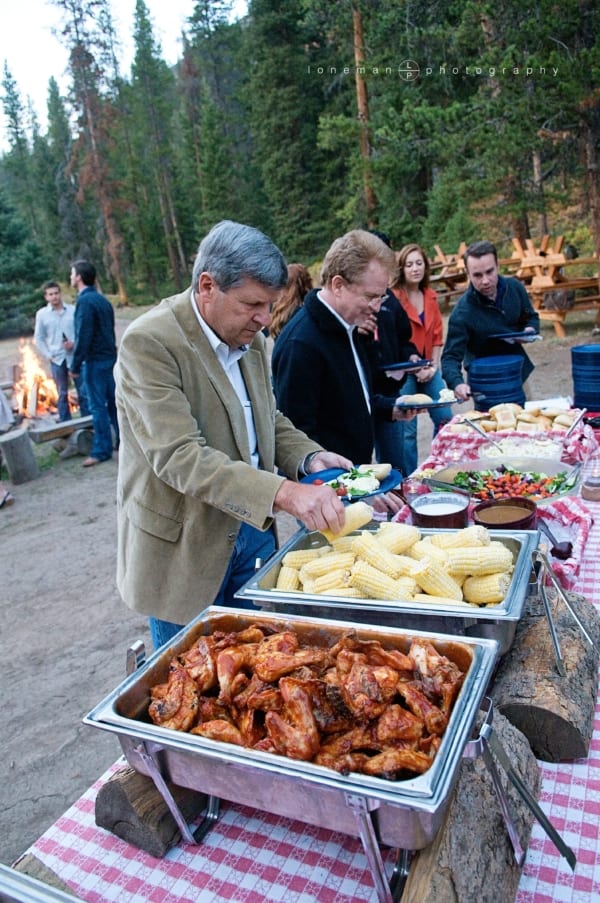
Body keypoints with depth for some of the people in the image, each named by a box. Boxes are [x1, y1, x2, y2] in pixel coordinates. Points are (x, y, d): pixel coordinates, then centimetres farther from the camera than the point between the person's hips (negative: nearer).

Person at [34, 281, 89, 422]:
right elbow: (38, 339, 6)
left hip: (76, 356, -1)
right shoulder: (41, 314, 3)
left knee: (83, 391, 1)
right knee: (62, 394, 9)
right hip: (57, 359, 1)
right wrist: (48, 355, -2)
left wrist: (75, 343, -12)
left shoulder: (73, 310, 1)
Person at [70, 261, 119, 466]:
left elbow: (83, 336, -18)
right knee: (113, 402, 14)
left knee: (98, 406, -2)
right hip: (110, 356, 8)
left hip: (95, 360, -8)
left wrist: (75, 365, -13)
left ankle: (101, 450, 3)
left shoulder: (85, 301, -14)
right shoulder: (102, 299, 11)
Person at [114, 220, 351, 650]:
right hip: (184, 547, -6)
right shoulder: (149, 342, -21)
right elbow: (178, 457, -29)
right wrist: (284, 493, -38)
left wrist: (308, 457, -6)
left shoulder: (250, 337, 3)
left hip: (253, 530, 7)